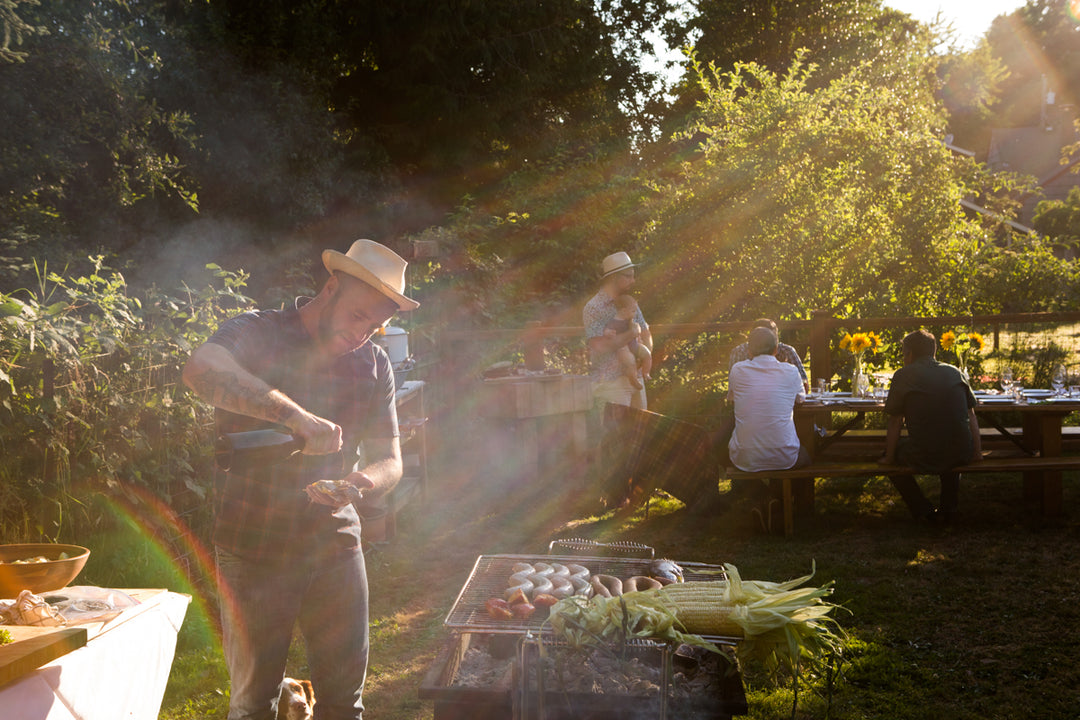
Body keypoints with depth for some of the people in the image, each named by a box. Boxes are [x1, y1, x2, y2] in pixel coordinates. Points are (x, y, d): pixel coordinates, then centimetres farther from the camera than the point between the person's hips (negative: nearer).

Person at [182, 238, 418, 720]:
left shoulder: (374, 365, 5)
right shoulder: (257, 334, -9)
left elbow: (389, 459, 3)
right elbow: (200, 369, -31)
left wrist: (360, 483, -22)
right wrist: (294, 414, -43)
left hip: (335, 547, 3)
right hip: (254, 549, -3)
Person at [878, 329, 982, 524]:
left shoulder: (903, 375, 0)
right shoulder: (954, 372, 11)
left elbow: (895, 422, 0)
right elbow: (971, 415, 12)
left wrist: (888, 458, 10)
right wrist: (977, 452, 19)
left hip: (924, 458, -5)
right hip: (961, 455, 5)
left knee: (892, 454, 26)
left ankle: (924, 511, 19)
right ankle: (950, 508, 34)